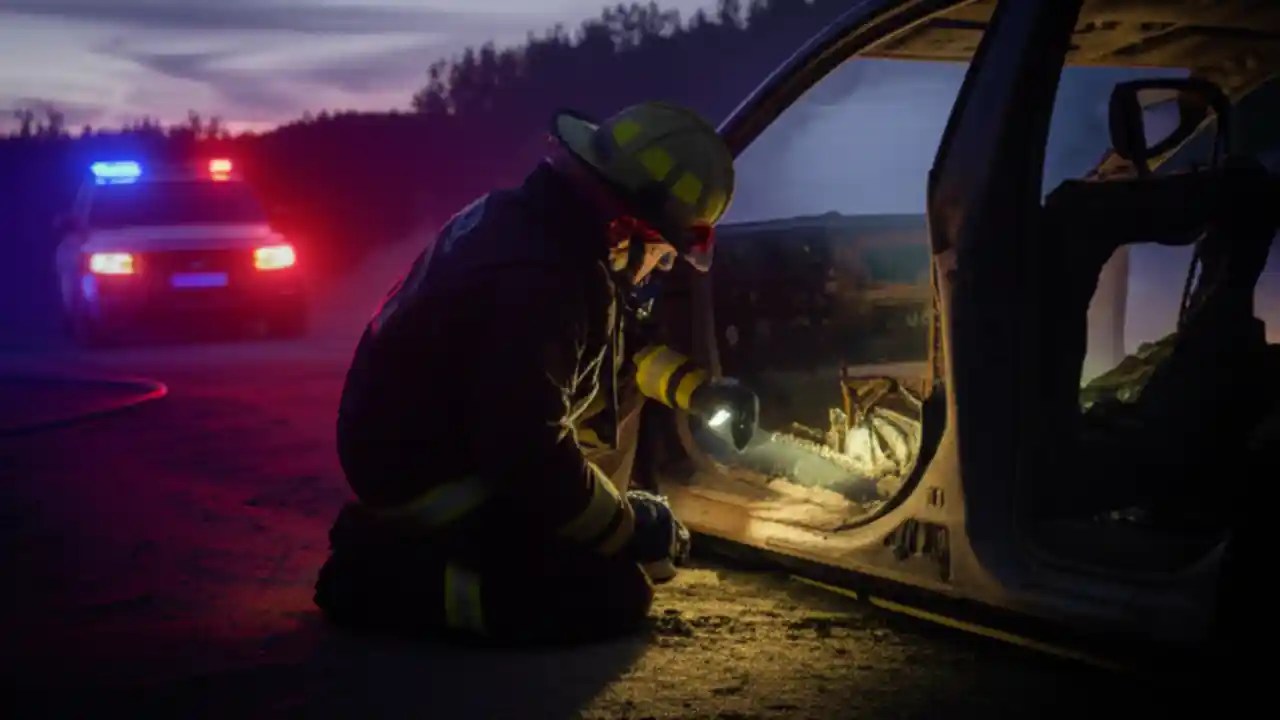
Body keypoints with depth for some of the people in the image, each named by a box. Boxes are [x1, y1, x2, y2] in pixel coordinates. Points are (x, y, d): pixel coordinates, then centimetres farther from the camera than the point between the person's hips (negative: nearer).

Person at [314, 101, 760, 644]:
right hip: (426, 480, -10)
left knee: (617, 379, 13)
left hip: (467, 443, 10)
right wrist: (632, 530, -16)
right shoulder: (537, 281, -31)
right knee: (615, 593, -13)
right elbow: (532, 460, -30)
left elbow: (616, 345, 19)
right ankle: (384, 574, -6)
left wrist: (699, 389, 7)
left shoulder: (547, 224, 0)